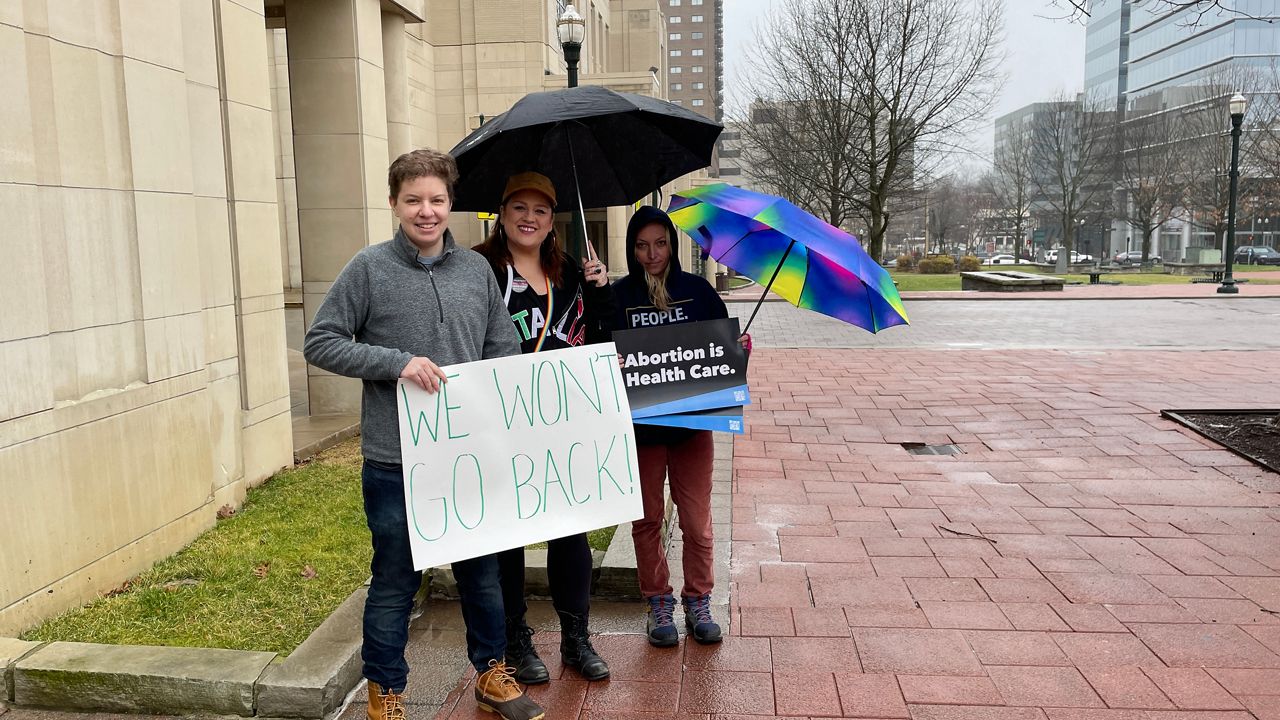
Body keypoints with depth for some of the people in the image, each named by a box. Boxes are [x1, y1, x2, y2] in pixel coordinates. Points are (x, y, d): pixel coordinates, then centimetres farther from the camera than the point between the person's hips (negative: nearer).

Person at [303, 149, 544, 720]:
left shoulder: (477, 269, 6)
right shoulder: (370, 268, -4)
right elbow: (320, 343, -5)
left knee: (481, 572, 17)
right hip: (394, 462, -3)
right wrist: (396, 362, -17)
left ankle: (492, 674, 38)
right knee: (394, 584, 10)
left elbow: (503, 350, 11)